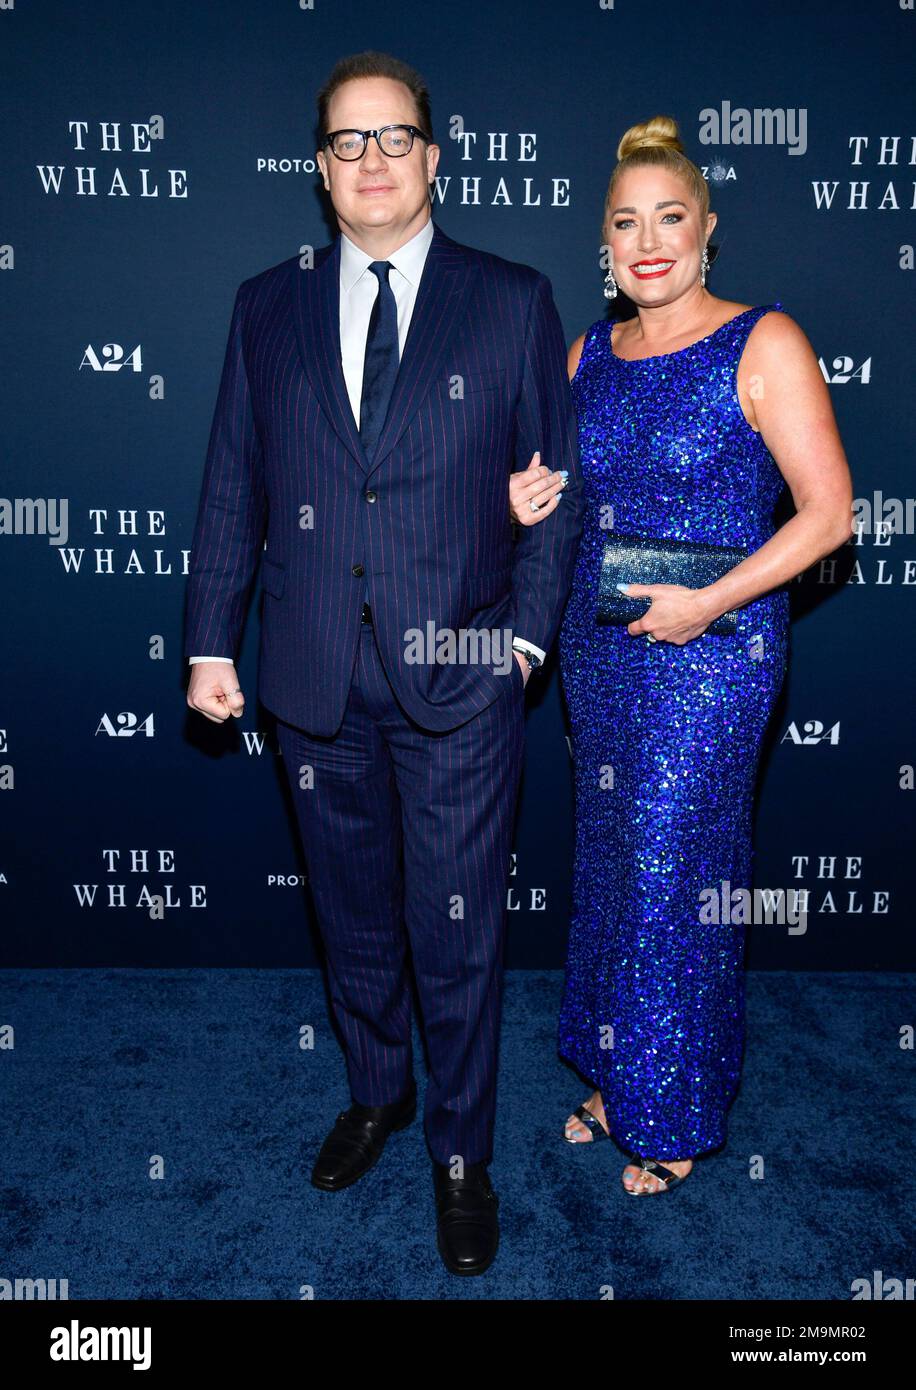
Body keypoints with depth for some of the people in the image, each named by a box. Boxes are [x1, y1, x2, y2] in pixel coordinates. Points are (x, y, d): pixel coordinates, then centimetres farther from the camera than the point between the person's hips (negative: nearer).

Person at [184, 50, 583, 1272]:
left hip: (460, 679, -2)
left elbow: (558, 482, 3)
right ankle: (377, 1092, 43)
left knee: (458, 934, 6)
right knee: (352, 916, 18)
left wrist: (528, 631, -5)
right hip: (317, 680, 3)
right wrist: (210, 641, 5)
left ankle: (462, 1155, 29)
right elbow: (233, 485, 9)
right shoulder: (268, 307, 9)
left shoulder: (512, 301, 2)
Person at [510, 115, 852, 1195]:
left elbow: (828, 511, -11)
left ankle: (676, 1115, 25)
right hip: (597, 647, 6)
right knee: (609, 861, 14)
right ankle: (617, 1074, 35)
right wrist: (527, 506, -3)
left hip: (708, 653, -5)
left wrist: (710, 600, -19)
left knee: (672, 873, 2)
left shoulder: (763, 345, -9)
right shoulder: (589, 354, 8)